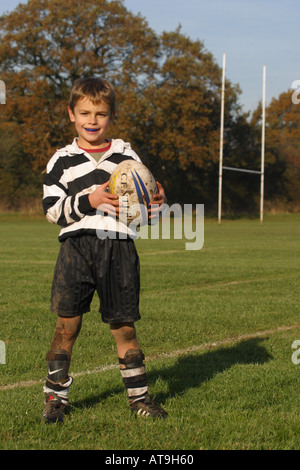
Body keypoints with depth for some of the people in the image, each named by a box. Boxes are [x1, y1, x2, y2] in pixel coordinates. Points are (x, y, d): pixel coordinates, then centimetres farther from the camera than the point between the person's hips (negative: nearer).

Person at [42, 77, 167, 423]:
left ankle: (138, 396, 15)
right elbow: (52, 209, -1)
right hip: (76, 247, -1)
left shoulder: (127, 157, 13)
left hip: (119, 248, 1)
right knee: (67, 325, -3)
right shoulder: (62, 160, 8)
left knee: (123, 326, 4)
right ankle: (55, 395, 10)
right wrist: (88, 201, -16)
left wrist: (157, 201, -6)